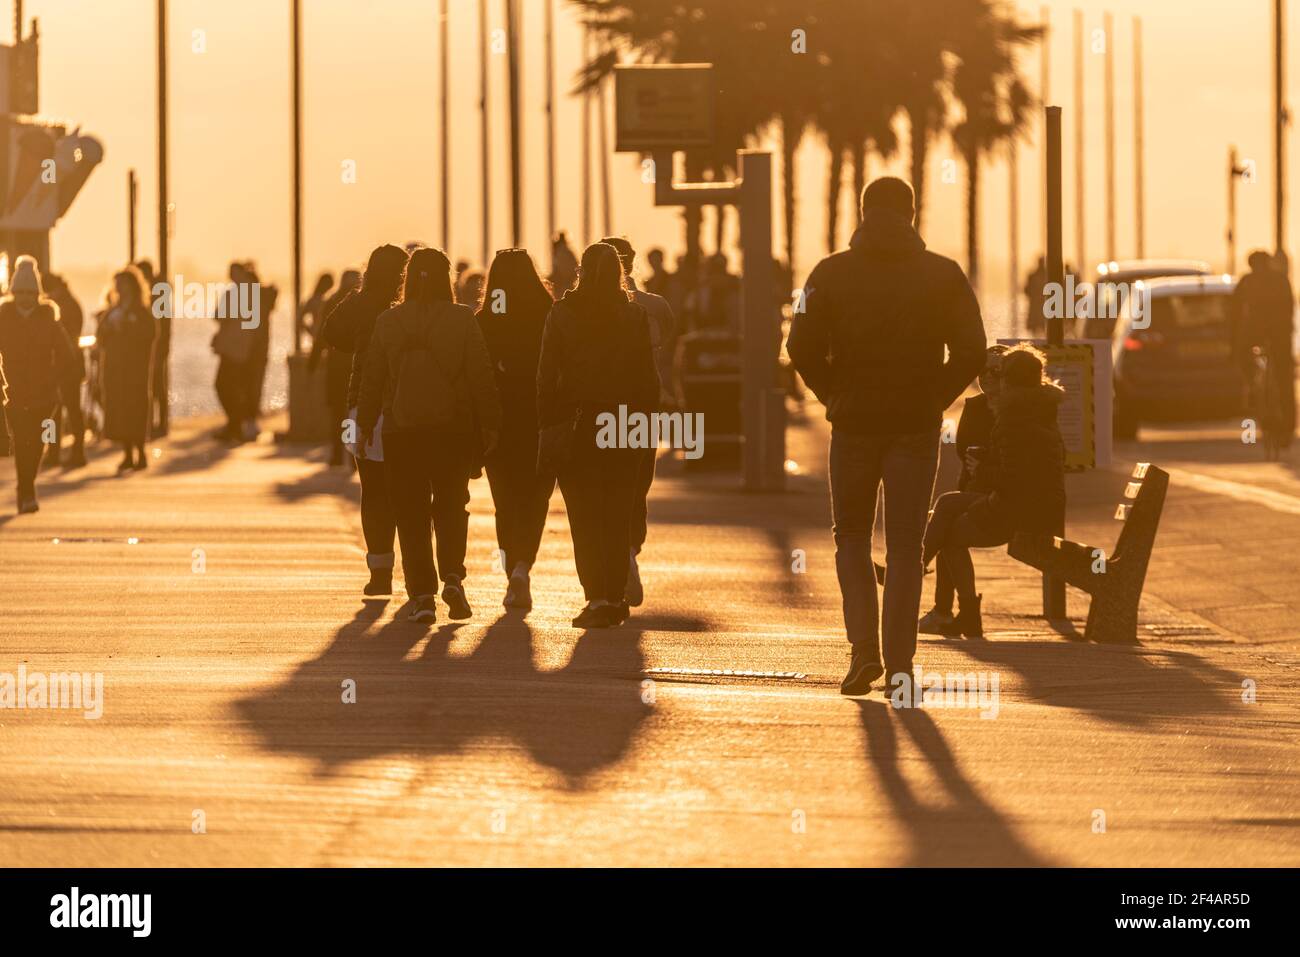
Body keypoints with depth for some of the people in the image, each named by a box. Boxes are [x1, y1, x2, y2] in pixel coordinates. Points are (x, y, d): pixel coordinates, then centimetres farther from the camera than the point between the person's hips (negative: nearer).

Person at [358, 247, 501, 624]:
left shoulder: (387, 322, 0)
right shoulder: (462, 320, -4)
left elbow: (372, 379, 5)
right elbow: (481, 376, -4)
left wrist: (365, 425, 14)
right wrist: (490, 424, 3)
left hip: (402, 431, 0)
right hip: (454, 427, 0)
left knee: (411, 514, 6)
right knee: (451, 505, 14)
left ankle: (422, 594, 0)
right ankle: (452, 576, -5)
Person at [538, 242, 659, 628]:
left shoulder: (562, 313, -4)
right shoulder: (635, 316, 1)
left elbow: (547, 375, -5)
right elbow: (648, 377, 2)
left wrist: (548, 423, -1)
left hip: (575, 424, -2)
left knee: (584, 516, 2)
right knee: (618, 517, 10)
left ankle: (597, 597, -8)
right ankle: (616, 599, 11)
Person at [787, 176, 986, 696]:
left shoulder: (831, 273, -1)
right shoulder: (943, 274, 1)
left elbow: (802, 348, -7)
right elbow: (971, 351, -5)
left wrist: (835, 395, 5)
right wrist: (935, 399, 6)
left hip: (854, 423, 0)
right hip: (917, 426, 0)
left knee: (851, 537, 14)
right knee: (904, 546, 5)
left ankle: (864, 648, -1)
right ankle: (899, 664, 0)